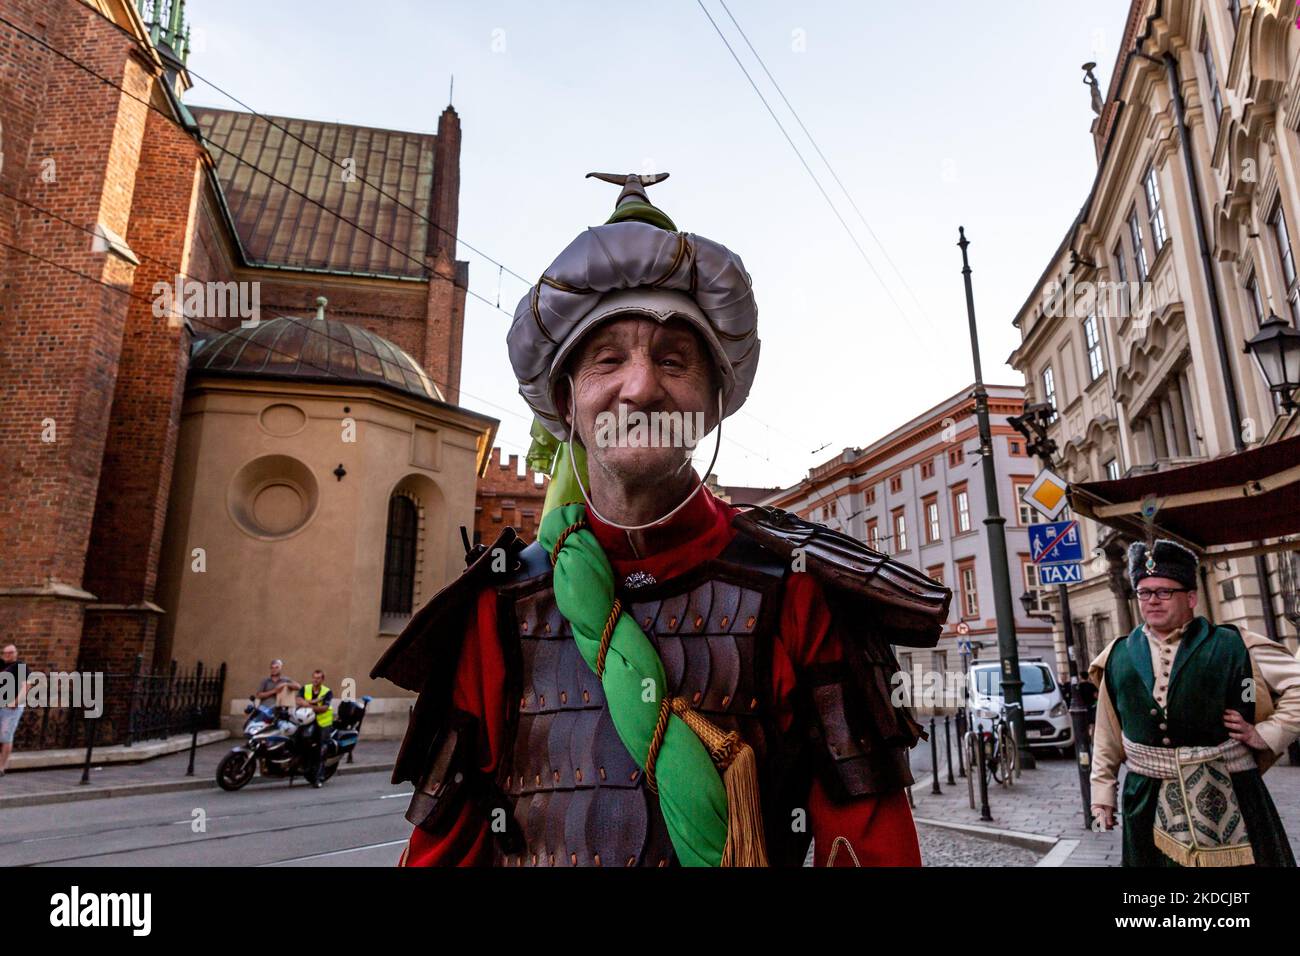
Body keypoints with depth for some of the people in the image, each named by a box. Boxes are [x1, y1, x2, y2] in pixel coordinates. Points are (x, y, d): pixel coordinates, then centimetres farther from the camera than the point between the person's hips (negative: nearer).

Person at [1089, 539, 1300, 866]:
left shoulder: (1232, 647, -4)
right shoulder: (1118, 657, 4)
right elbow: (1107, 735, 10)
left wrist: (1267, 734, -6)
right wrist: (1103, 791, 11)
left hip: (1226, 797, -2)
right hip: (1148, 803, 2)